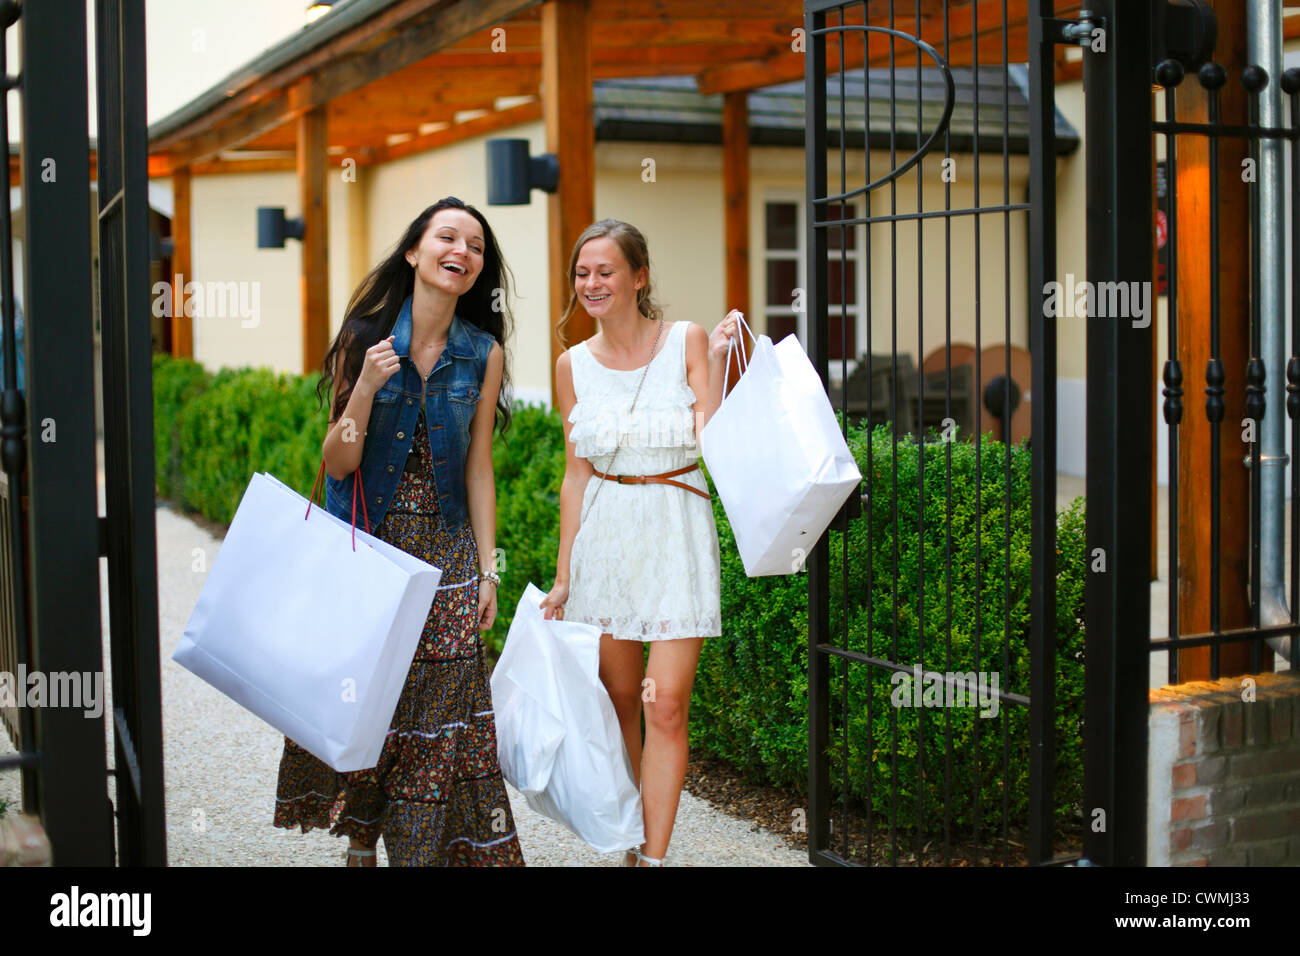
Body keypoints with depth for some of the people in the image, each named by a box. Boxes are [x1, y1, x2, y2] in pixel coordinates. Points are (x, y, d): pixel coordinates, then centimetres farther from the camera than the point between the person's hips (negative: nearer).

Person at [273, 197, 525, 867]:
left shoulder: (483, 353, 1)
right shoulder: (366, 339, -3)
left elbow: (479, 468, 4)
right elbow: (337, 464, -4)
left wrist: (487, 570, 1)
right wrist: (366, 387, -20)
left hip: (445, 550, 1)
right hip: (367, 542, -1)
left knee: (441, 707, -3)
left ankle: (430, 847, 11)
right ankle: (360, 842, 22)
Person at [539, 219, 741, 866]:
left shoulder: (686, 341, -3)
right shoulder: (574, 365, 5)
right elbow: (576, 474, 9)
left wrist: (716, 361, -17)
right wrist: (563, 575, 8)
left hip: (675, 530, -3)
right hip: (603, 534, 3)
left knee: (666, 705, -7)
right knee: (618, 701, 10)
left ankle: (653, 857, 0)